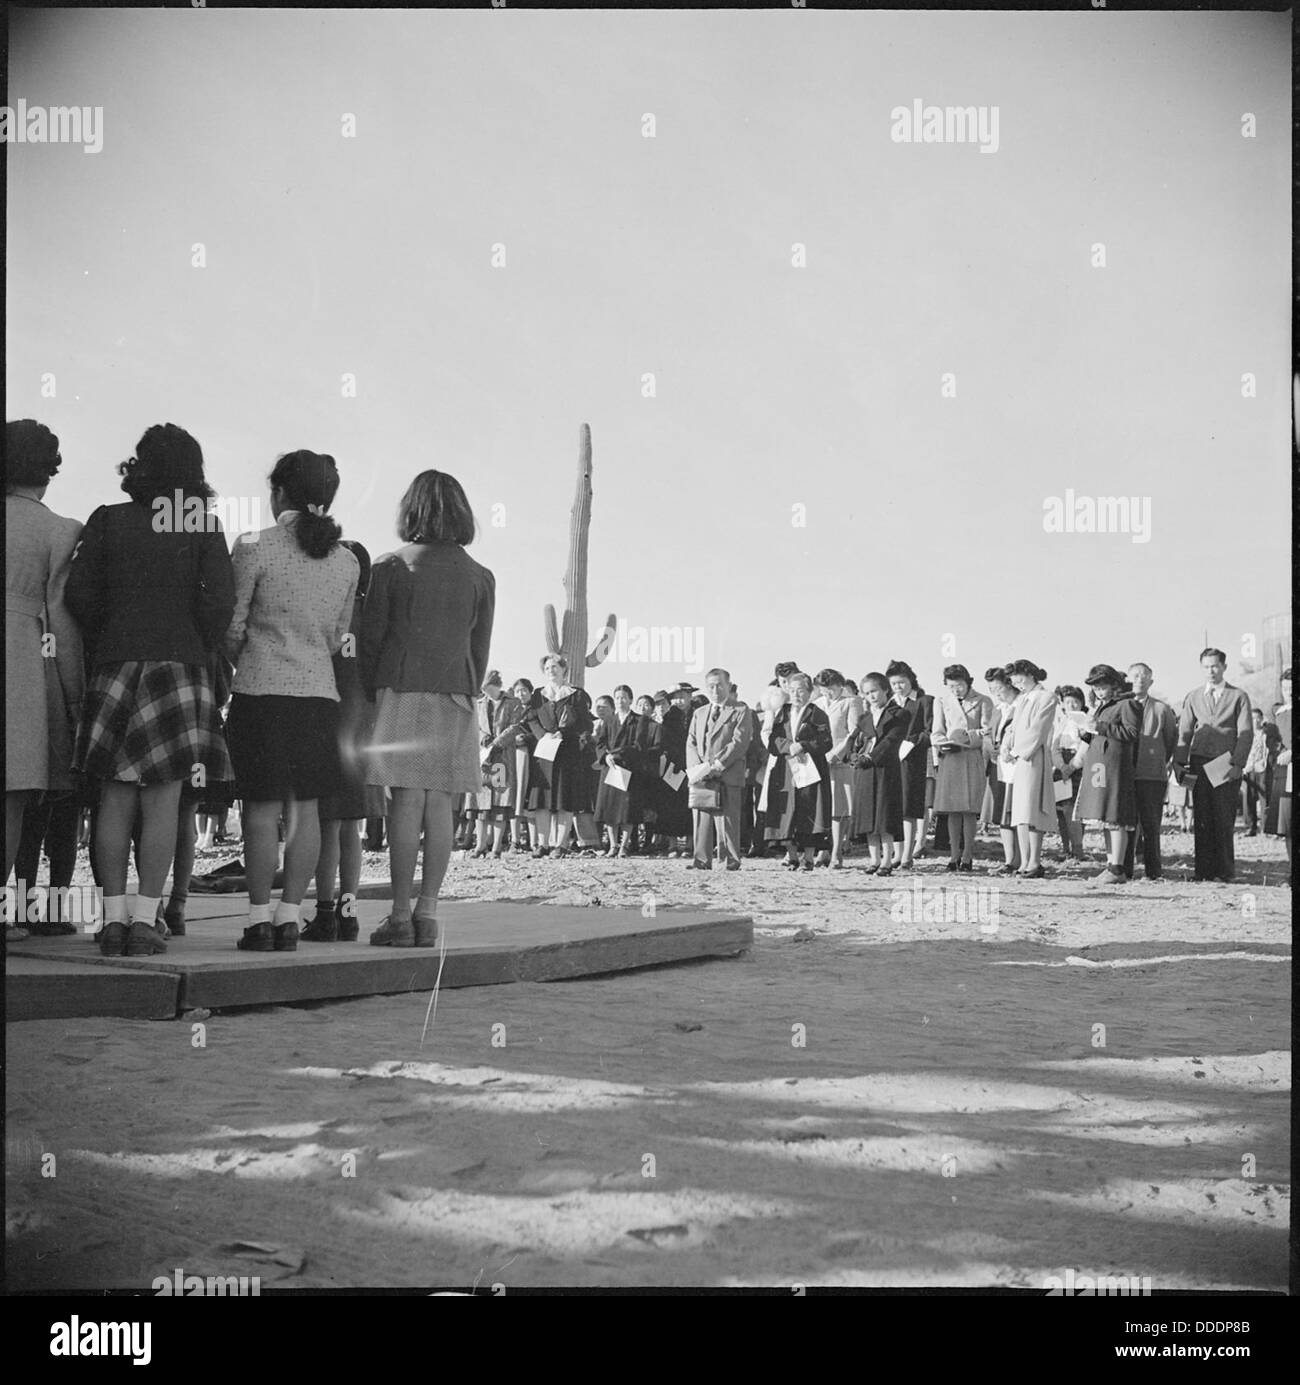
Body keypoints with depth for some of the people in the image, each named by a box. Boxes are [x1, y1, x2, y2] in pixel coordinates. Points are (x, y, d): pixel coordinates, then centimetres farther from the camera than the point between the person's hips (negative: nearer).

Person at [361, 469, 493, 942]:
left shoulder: (391, 566, 0)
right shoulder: (479, 576, 8)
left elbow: (372, 637, 1)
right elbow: (480, 649, 10)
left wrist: (372, 692, 10)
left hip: (402, 690, -2)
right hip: (454, 695, 2)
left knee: (406, 802, -4)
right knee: (439, 806, 4)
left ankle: (401, 916, -4)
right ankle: (427, 913, 4)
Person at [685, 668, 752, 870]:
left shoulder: (740, 711, 3)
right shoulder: (699, 713, 22)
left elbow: (739, 742, -8)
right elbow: (691, 743, 15)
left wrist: (715, 766, -15)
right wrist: (696, 768, -4)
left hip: (727, 776, -5)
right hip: (701, 777, 5)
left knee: (727, 819, -7)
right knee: (701, 818, 3)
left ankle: (732, 860, -2)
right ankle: (702, 860, 6)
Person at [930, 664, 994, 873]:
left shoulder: (983, 702, 5)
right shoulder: (941, 701, 11)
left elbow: (987, 734, 2)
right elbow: (936, 733, 10)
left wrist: (965, 738, -14)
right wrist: (944, 744, -11)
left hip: (973, 759, -2)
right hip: (949, 759, 2)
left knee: (969, 809, -5)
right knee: (952, 809, -1)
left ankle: (967, 856, -2)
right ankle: (954, 855, 3)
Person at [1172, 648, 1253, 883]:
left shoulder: (1238, 697, 6)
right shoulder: (1193, 697, 15)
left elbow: (1246, 733, 0)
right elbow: (1184, 732, 12)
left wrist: (1236, 764, -11)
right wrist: (1180, 764, 1)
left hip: (1227, 765, -2)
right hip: (1199, 764, 2)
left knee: (1224, 820, -4)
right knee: (1201, 819, -1)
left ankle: (1225, 872, 2)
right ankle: (1204, 871, 2)